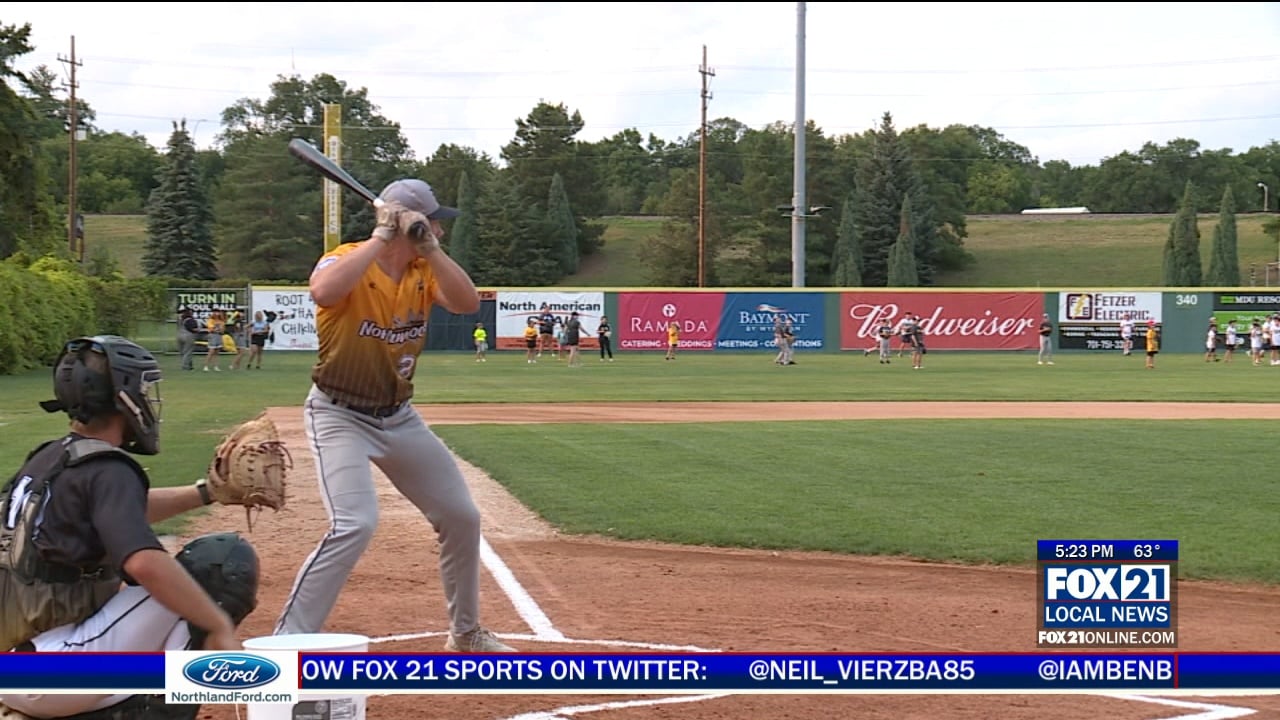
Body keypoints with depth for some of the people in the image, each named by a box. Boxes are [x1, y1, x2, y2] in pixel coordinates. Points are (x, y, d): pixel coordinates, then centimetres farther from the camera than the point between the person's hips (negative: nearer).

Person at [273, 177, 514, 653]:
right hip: (339, 417, -7)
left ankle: (465, 633, 31)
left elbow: (468, 303, -16)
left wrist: (429, 248, -25)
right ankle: (287, 641, -18)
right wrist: (382, 237, -35)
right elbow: (323, 291, -41)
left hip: (399, 418, 7)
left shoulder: (423, 271, 1)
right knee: (355, 524, -26)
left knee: (462, 517, 12)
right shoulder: (347, 261, -17)